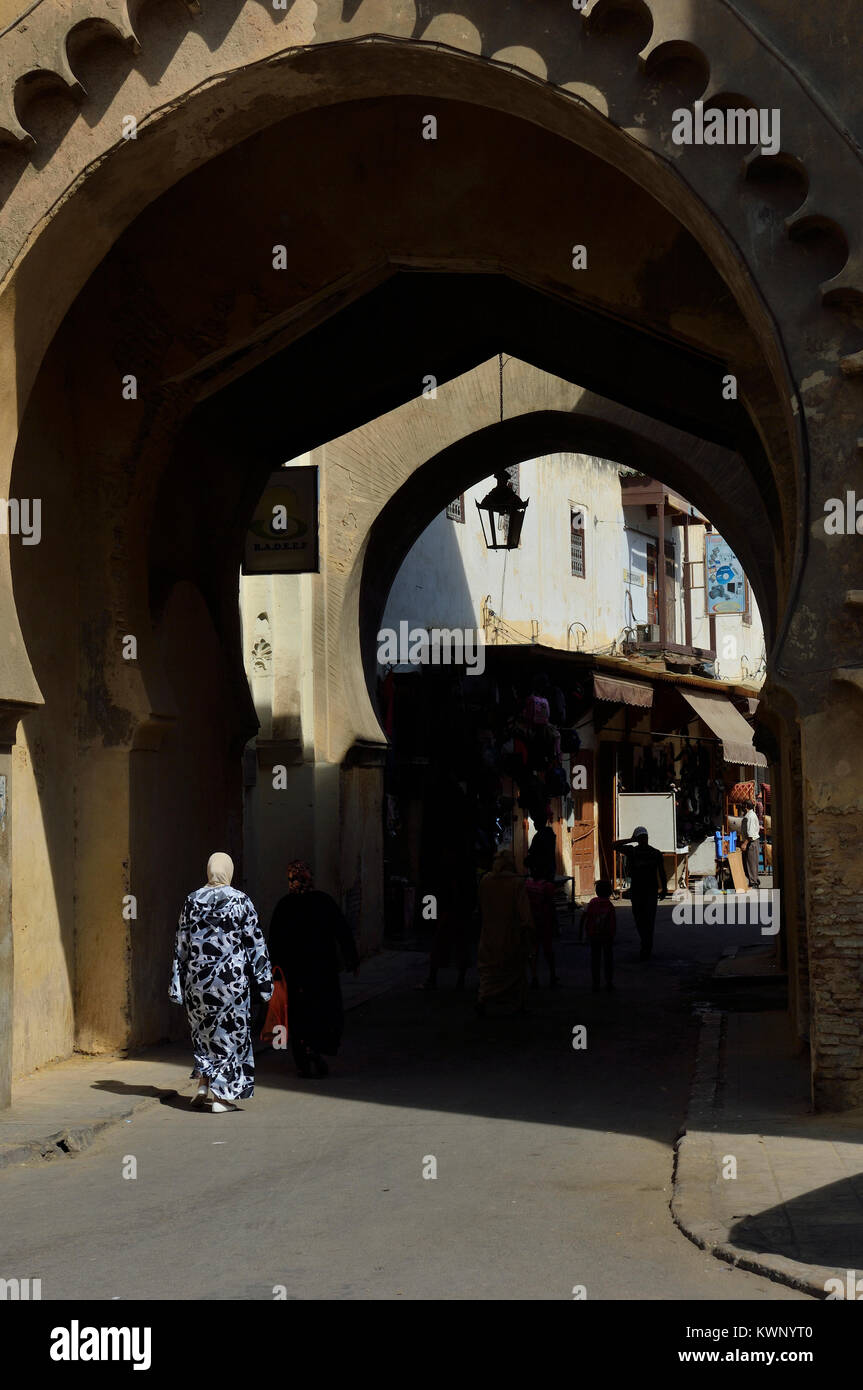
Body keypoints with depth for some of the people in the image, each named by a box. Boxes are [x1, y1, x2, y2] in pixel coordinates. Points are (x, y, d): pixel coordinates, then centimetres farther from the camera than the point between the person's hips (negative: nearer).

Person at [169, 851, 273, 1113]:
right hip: (230, 976, -3)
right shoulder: (241, 901, -6)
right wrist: (264, 980, 2)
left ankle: (203, 1085, 10)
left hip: (197, 976, 3)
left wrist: (178, 983, 9)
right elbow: (256, 942, -4)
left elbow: (182, 943, 4)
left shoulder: (192, 901, 2)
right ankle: (220, 1094, 2)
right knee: (229, 1031, 4)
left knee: (204, 1029, 19)